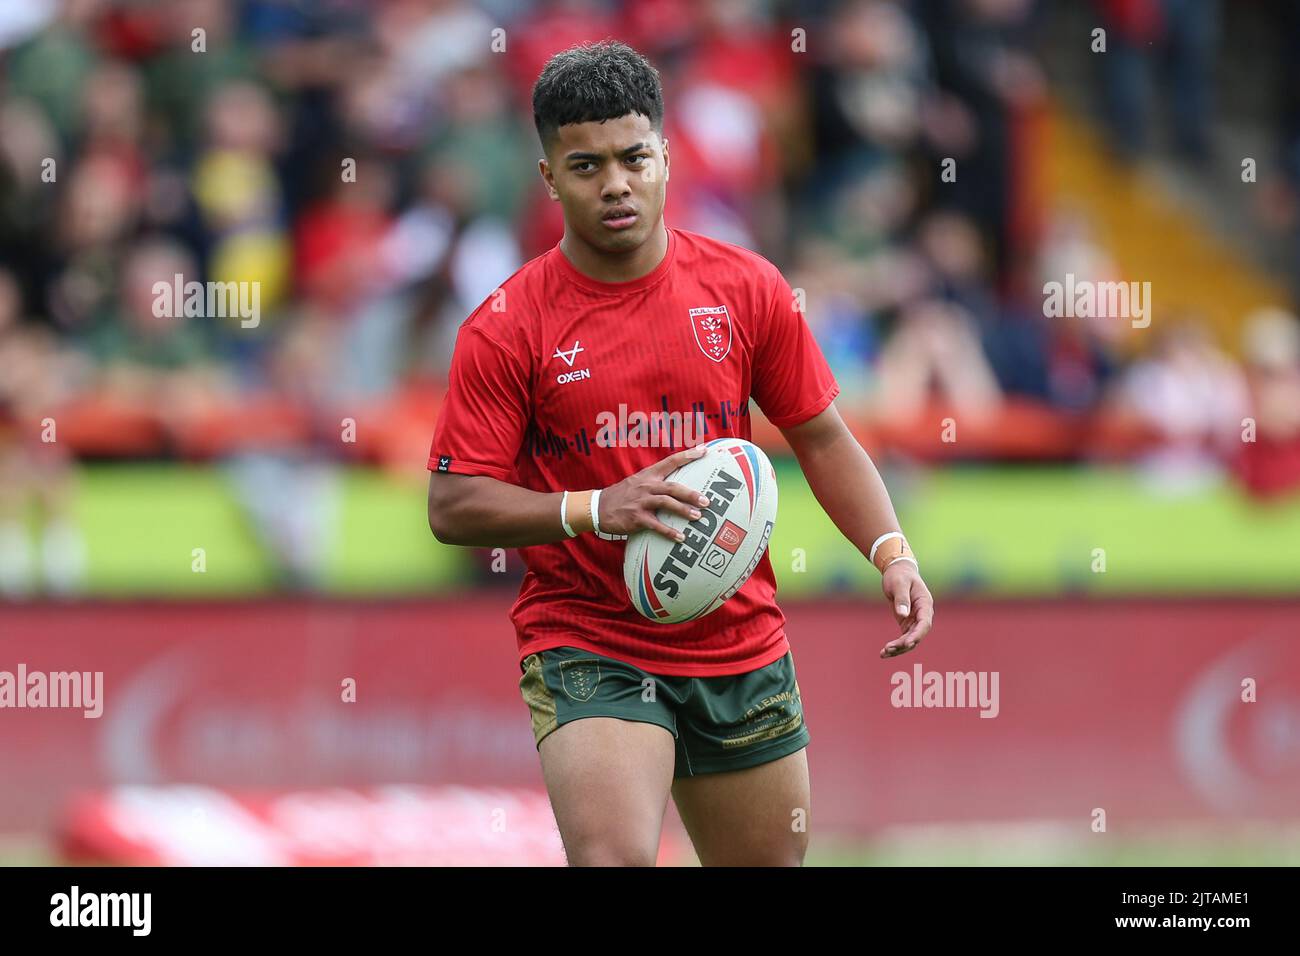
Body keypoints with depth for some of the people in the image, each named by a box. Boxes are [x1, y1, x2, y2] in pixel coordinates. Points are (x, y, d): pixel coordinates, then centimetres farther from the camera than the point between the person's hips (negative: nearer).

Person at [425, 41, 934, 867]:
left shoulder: (745, 288, 1)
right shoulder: (506, 330, -8)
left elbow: (822, 437, 9)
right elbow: (453, 506, -8)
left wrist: (892, 553, -6)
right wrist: (595, 509, -22)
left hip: (742, 644, 4)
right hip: (585, 644, -4)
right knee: (616, 858, -26)